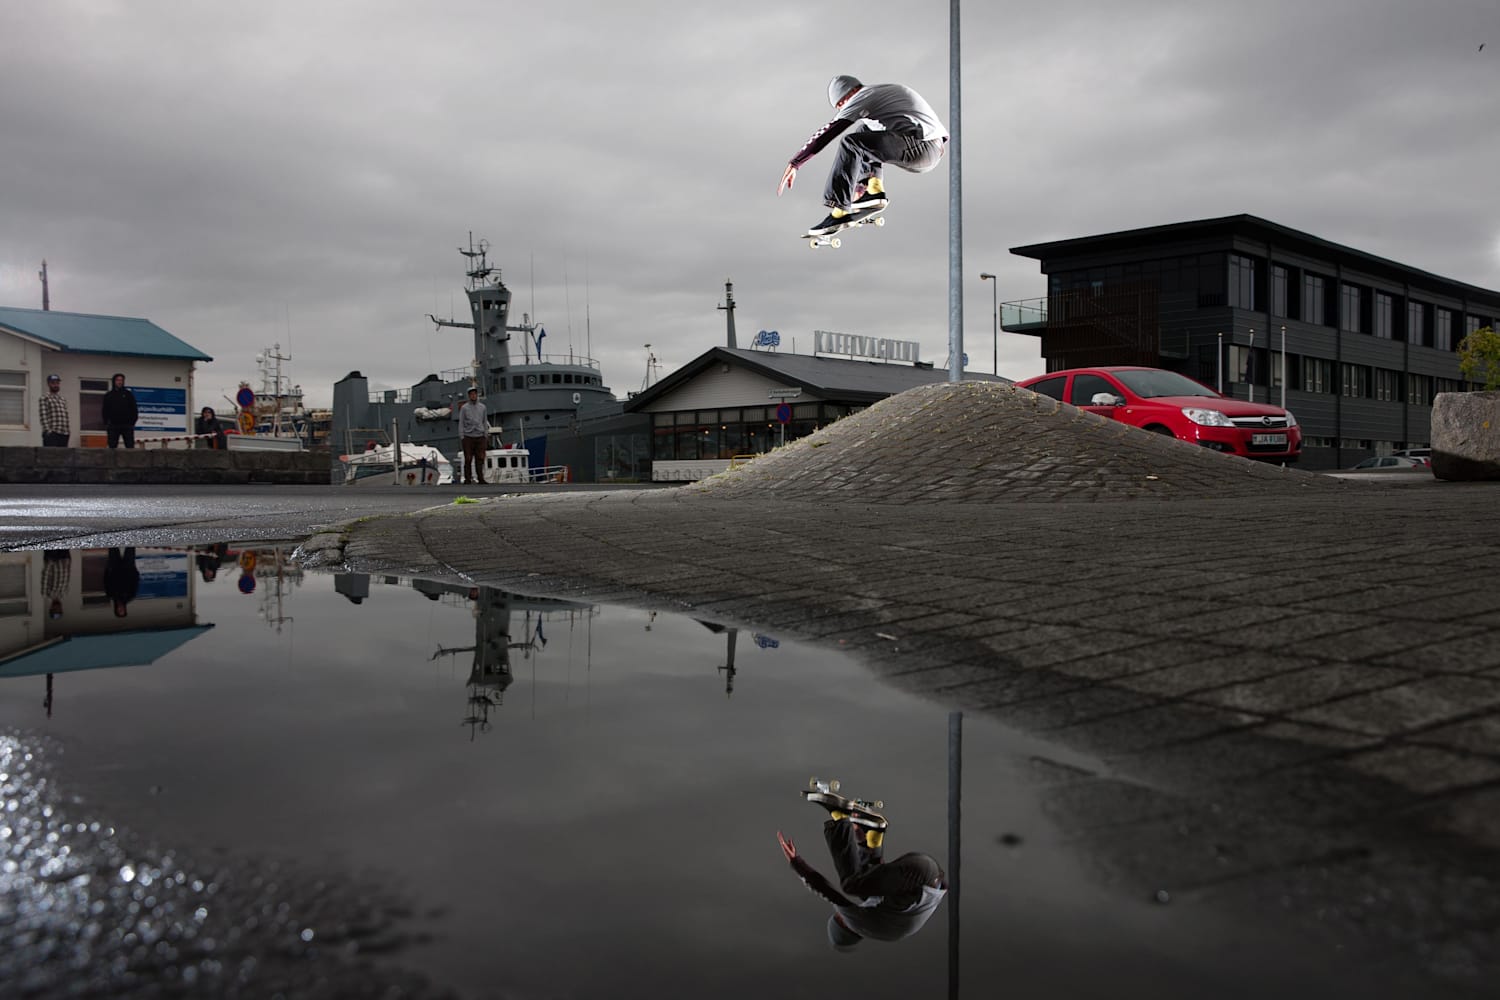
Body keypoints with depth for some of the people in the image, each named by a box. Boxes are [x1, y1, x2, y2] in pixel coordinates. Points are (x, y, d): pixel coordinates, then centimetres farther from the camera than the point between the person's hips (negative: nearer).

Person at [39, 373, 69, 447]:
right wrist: (47, 430, -17)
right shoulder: (44, 399, 2)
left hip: (64, 433, 6)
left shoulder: (63, 400, 22)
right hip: (51, 433, -6)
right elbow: (43, 417, -7)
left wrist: (68, 430, 8)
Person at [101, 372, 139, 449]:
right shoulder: (108, 395, 9)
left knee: (130, 447, -4)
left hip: (127, 426, -1)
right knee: (112, 447, 1)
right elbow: (105, 411, 9)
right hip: (113, 426, 1)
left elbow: (134, 410, 5)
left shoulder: (128, 394, 7)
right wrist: (106, 425, 0)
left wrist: (132, 423, -4)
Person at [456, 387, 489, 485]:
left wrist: (486, 436, 9)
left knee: (480, 458, -3)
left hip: (480, 436, 2)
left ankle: (480, 478, 1)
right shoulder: (464, 408, 3)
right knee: (468, 459, -3)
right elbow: (461, 423, 3)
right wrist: (461, 437, -4)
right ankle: (467, 479, 0)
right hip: (468, 437, -2)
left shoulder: (482, 407, 12)